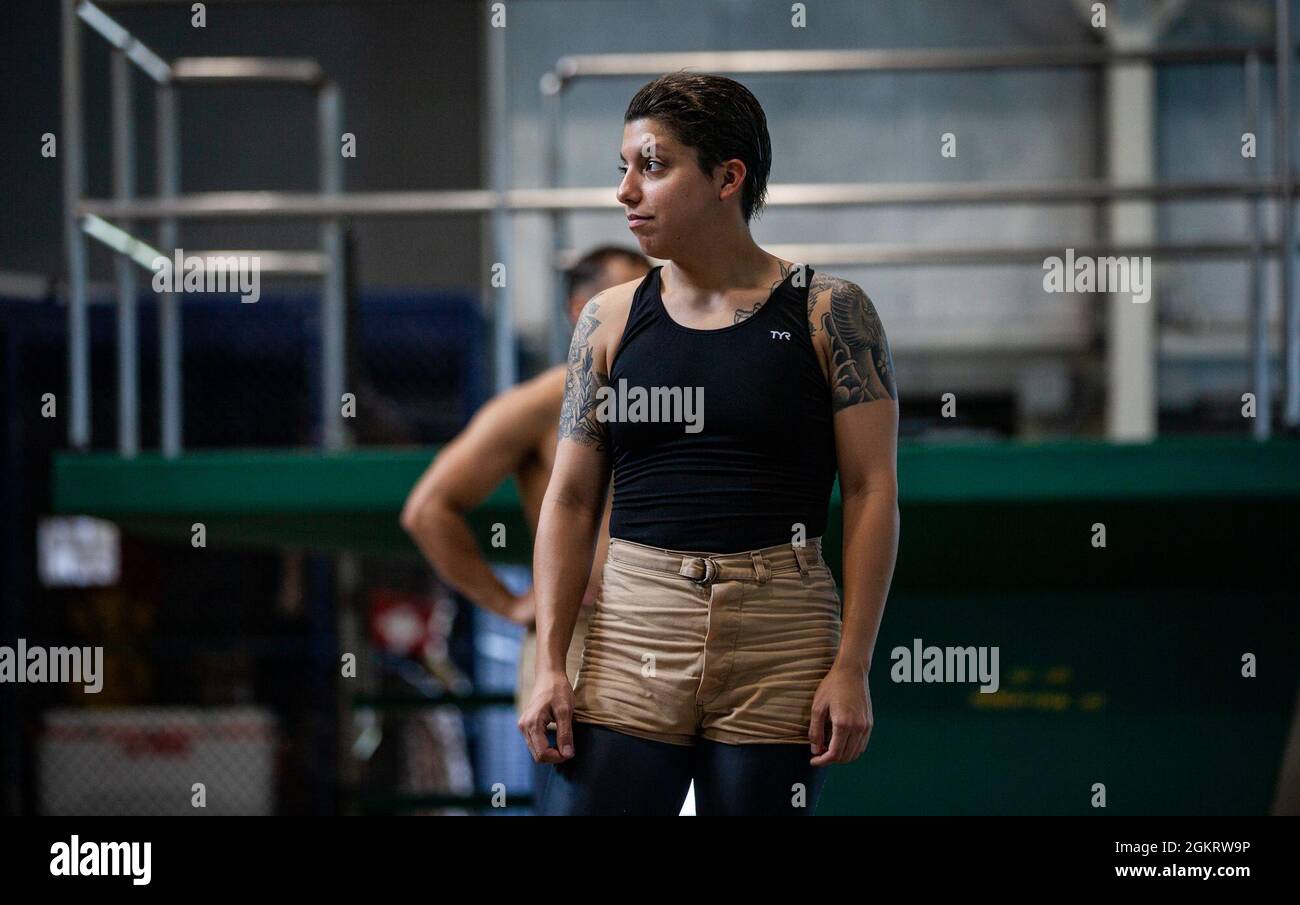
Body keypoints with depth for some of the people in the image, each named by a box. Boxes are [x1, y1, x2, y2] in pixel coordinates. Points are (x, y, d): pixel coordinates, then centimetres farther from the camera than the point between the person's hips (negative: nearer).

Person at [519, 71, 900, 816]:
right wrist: (550, 663, 0)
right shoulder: (612, 319, 10)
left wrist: (852, 667, -9)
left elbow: (873, 490, -1)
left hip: (780, 641, -2)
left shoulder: (828, 311, 2)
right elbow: (571, 500, 10)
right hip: (632, 630, 2)